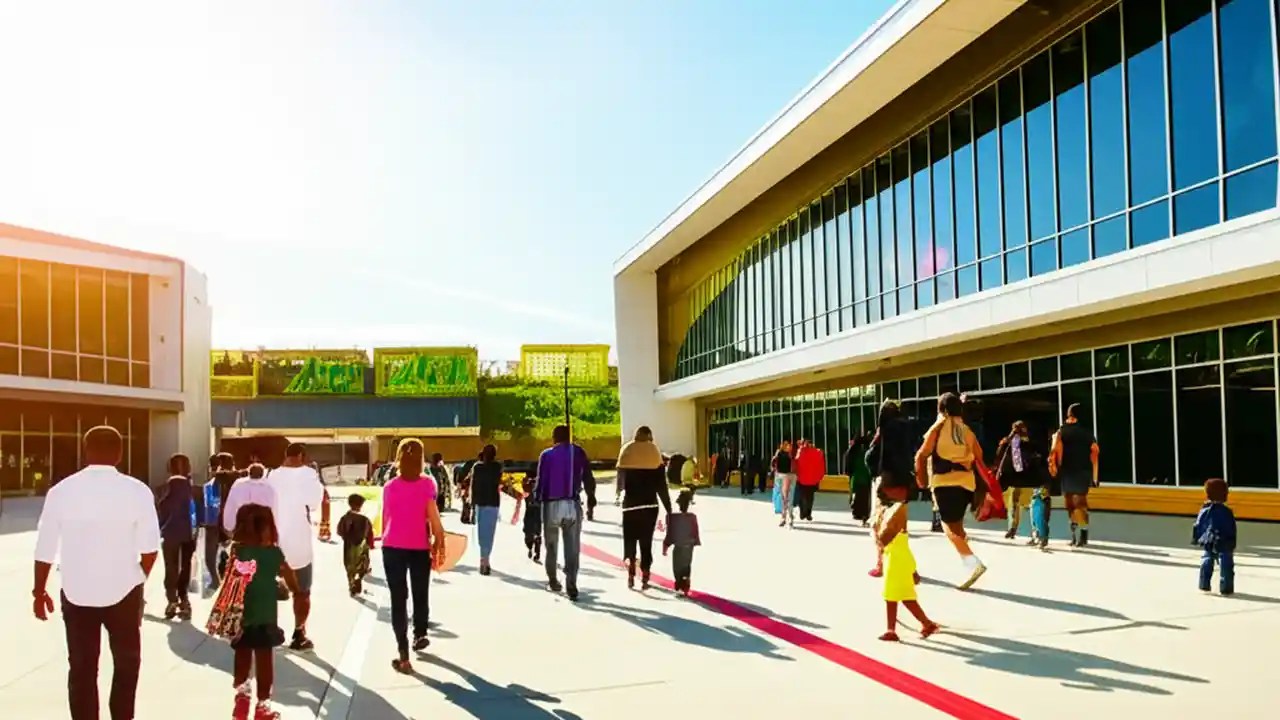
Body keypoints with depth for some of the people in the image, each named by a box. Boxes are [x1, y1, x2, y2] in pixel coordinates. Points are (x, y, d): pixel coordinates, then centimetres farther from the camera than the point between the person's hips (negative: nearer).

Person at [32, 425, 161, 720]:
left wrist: (39, 591, 11)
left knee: (82, 667, 12)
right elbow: (150, 548, -8)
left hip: (76, 592, 1)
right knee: (127, 662, 17)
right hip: (123, 590, -1)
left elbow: (45, 550, -3)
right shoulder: (138, 491, -9)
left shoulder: (61, 491, -5)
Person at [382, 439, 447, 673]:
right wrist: (439, 542, -3)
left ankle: (404, 656, -3)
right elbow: (433, 516, -11)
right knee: (421, 594, 20)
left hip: (392, 548, 1)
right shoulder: (427, 483, -5)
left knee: (398, 599, 2)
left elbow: (385, 520, 7)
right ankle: (419, 636, 41)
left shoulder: (390, 486, 3)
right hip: (420, 548, -1)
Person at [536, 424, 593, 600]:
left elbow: (541, 481, -5)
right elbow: (588, 478, 5)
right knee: (572, 548, 2)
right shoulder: (579, 452, 4)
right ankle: (571, 586, -7)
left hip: (552, 505, 0)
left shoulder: (546, 454, -2)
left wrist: (536, 498, 8)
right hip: (573, 505, 1)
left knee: (551, 546, 18)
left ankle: (553, 581, 23)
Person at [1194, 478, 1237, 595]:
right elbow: (1232, 530, -7)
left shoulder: (1204, 511, -2)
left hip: (1207, 543, 4)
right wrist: (1232, 545, 1)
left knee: (1206, 563, 15)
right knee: (1226, 565, 3)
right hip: (1224, 545, -4)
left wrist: (1196, 539, 16)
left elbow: (1198, 527, 4)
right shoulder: (1227, 512, -12)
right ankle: (1226, 587, 1)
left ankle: (1204, 584, 18)